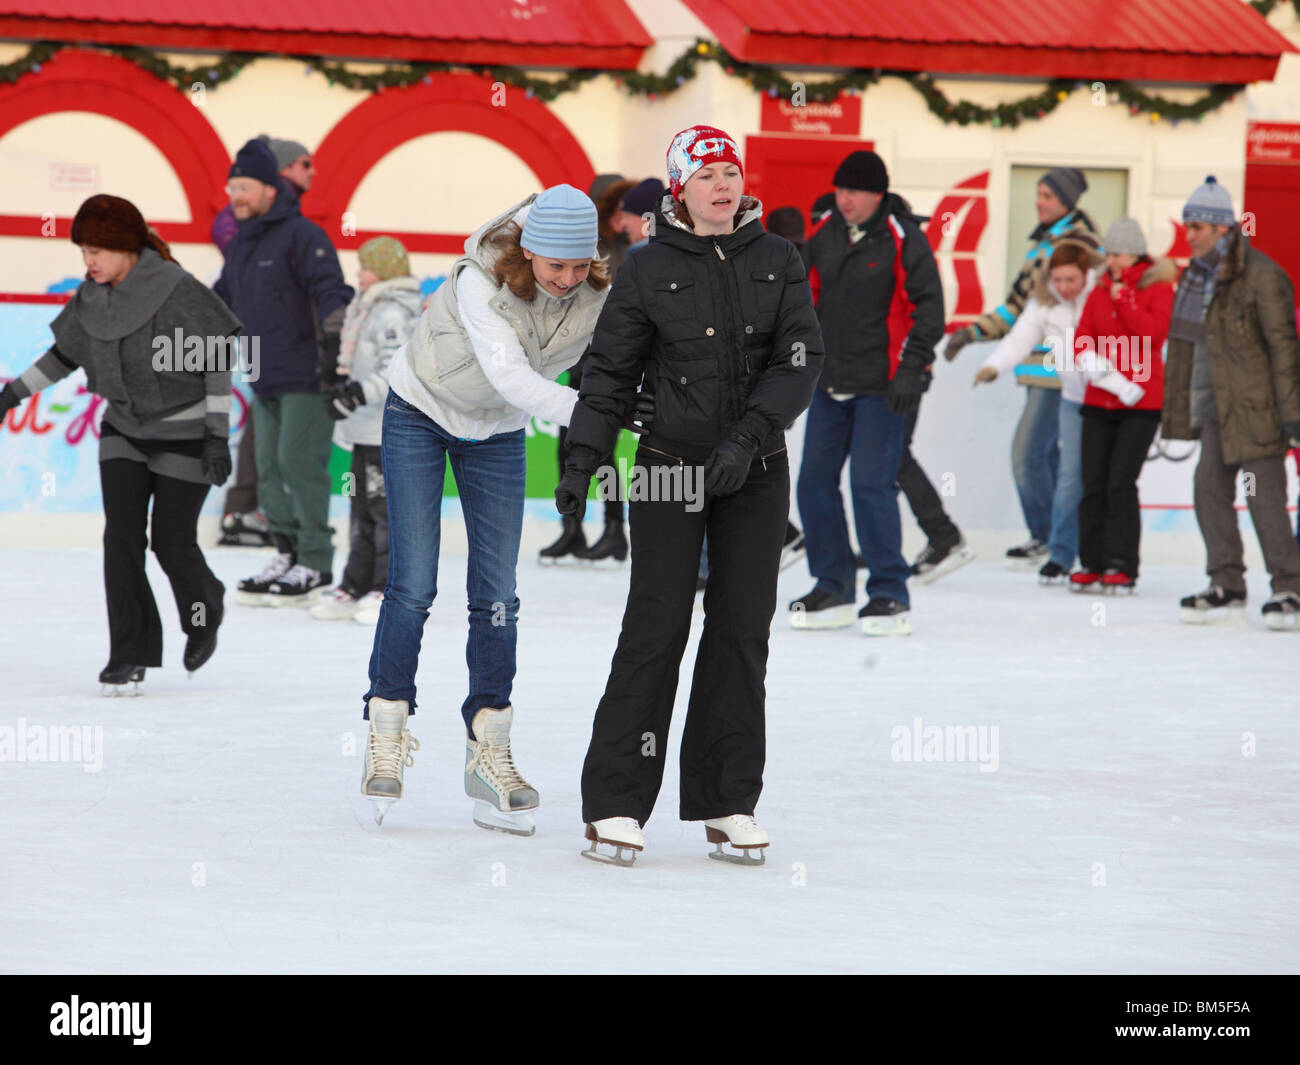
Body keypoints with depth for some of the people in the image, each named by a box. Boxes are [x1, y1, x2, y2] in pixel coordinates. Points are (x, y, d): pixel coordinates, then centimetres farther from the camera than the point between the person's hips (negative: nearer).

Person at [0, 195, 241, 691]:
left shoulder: (177, 291, -20)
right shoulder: (92, 299, -3)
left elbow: (216, 362, -16)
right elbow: (65, 353, 13)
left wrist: (218, 436, -18)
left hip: (185, 432, -5)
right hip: (124, 430, 5)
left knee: (172, 542, -3)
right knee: (121, 535, -7)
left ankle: (205, 612, 29)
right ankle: (131, 654, -3)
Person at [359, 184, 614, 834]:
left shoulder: (599, 300, -22)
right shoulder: (479, 282, -33)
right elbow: (507, 372, -44)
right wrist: (585, 413, -58)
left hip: (497, 434, 3)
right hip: (420, 412, -3)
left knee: (496, 595, -2)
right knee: (412, 584, -8)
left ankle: (488, 753, 4)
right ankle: (386, 737, 2)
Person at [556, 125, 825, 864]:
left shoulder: (777, 262, 4)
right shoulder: (649, 270, -1)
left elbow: (802, 358, -4)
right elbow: (611, 371, 3)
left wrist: (747, 438, -16)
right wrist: (582, 463, -4)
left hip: (756, 471, 3)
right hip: (671, 466, -2)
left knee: (743, 628, 4)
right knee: (657, 626, -8)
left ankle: (728, 802, 11)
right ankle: (615, 803, -4)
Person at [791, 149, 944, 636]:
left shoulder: (902, 239, -10)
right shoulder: (826, 234, 8)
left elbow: (928, 306, -11)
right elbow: (809, 295, 21)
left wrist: (910, 368, -18)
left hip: (880, 386, -7)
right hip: (829, 383, 7)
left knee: (872, 485, -11)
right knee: (815, 481, 5)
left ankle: (889, 593, -3)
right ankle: (833, 588, 16)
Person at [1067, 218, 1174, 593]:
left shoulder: (1158, 288, 0)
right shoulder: (1099, 293, 13)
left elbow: (1154, 333, -15)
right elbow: (1082, 338, 6)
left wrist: (1123, 300, -13)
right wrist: (1105, 374, -10)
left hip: (1142, 401, -5)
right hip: (1099, 401, 5)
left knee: (1121, 481, -12)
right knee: (1094, 482, 1)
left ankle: (1122, 566, -8)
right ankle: (1092, 563, 8)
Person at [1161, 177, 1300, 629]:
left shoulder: (1261, 276, -14)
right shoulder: (1198, 274, 11)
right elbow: (1186, 341, 19)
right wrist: (1181, 408, 19)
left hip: (1255, 405, -8)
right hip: (1216, 407, 8)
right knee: (1209, 488, 6)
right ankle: (1227, 586, 15)